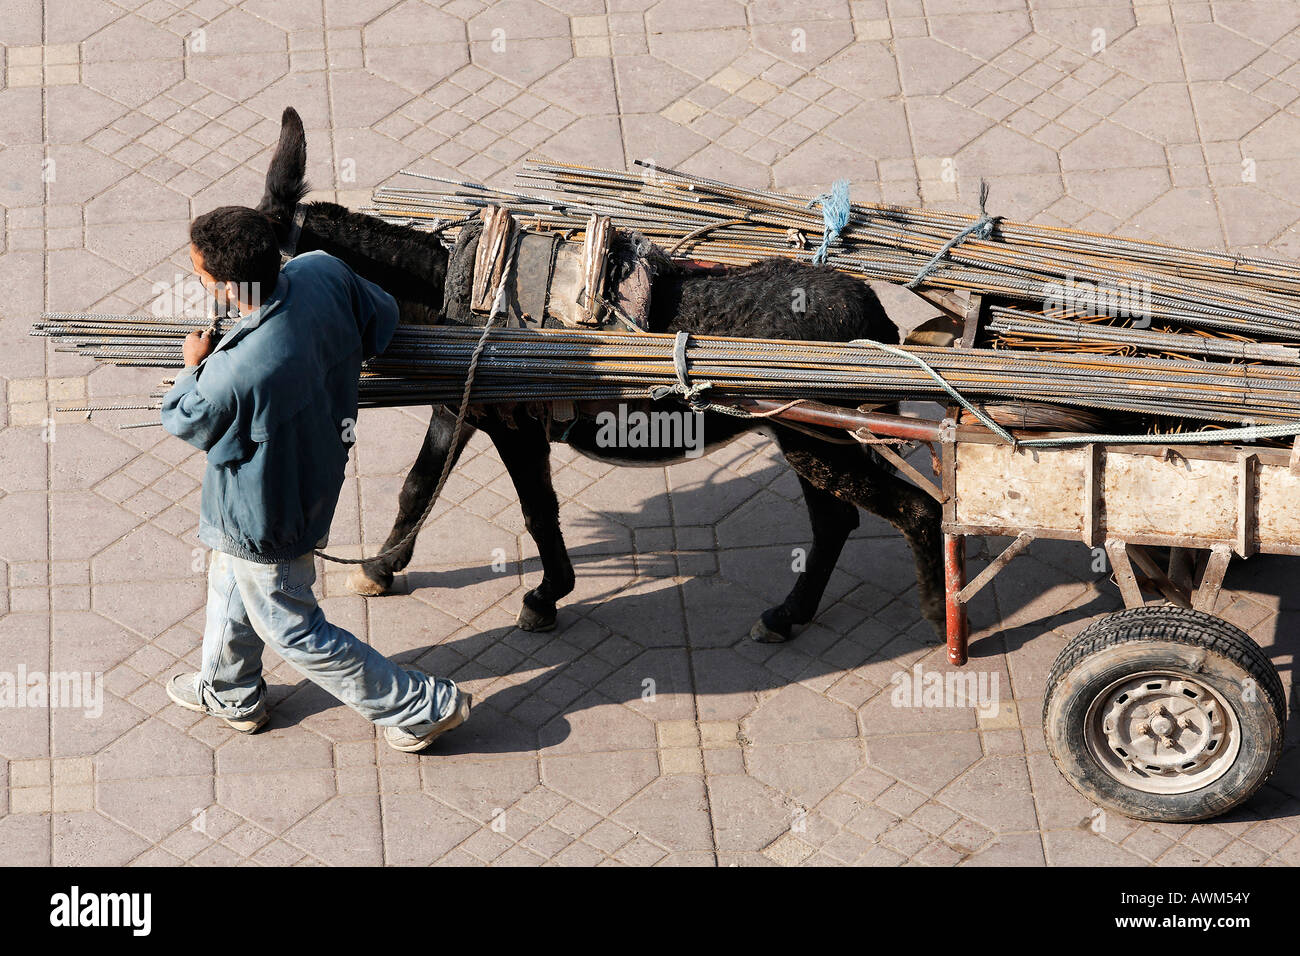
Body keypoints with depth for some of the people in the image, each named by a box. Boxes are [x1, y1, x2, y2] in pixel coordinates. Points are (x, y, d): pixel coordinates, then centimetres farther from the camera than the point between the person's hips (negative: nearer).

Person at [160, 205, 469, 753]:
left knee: (291, 629, 18)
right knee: (230, 583, 33)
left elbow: (184, 422, -19)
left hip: (266, 518, -8)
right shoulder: (322, 271, -24)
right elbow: (382, 316, -3)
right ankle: (230, 694, 57)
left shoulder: (235, 376, -42)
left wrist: (194, 367, 1)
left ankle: (422, 706, 30)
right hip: (315, 473, 8)